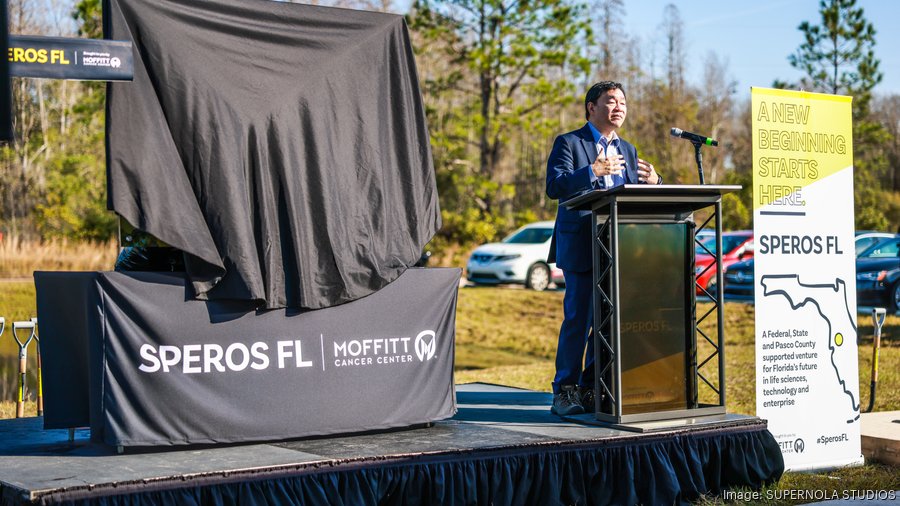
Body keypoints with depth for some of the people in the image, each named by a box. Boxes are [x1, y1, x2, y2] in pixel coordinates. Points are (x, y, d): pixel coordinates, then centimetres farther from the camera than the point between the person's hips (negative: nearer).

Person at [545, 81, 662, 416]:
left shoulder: (627, 151, 20)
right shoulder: (568, 143, 1)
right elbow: (554, 187, -13)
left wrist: (653, 182, -6)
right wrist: (593, 171, -23)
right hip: (581, 247, -6)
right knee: (578, 319, -7)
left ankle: (592, 388, 15)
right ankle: (565, 391, 0)